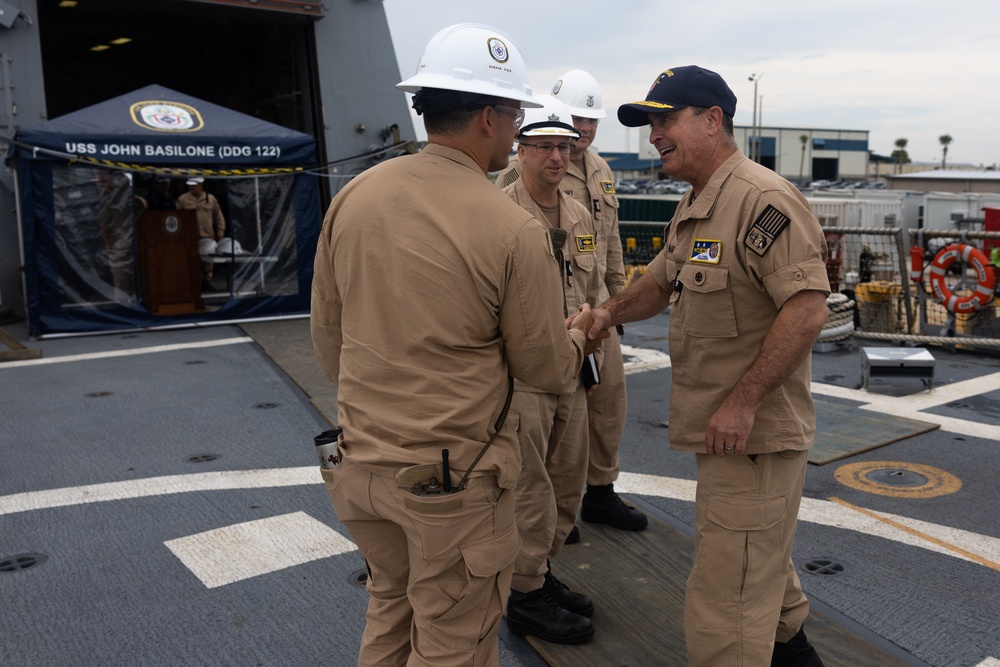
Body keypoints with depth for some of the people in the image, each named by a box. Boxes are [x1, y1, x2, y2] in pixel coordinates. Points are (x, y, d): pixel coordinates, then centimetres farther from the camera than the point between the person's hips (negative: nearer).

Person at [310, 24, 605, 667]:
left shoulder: (353, 197, -3)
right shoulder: (514, 228, -18)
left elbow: (327, 332, 6)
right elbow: (545, 368, -8)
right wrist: (578, 336, 15)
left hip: (362, 463, 5)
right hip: (454, 476, -5)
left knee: (391, 608, 28)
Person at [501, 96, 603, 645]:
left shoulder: (580, 216, 11)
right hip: (519, 372, -7)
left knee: (568, 481, 16)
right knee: (530, 488, 2)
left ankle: (541, 572, 35)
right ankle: (525, 596, 19)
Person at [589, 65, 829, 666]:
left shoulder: (763, 199, -20)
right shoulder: (694, 207, 13)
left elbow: (808, 309, -26)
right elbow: (662, 281, 26)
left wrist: (743, 401, -26)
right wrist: (611, 313, 7)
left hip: (754, 434, -10)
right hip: (724, 430, 10)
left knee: (724, 605, -4)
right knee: (763, 563, 29)